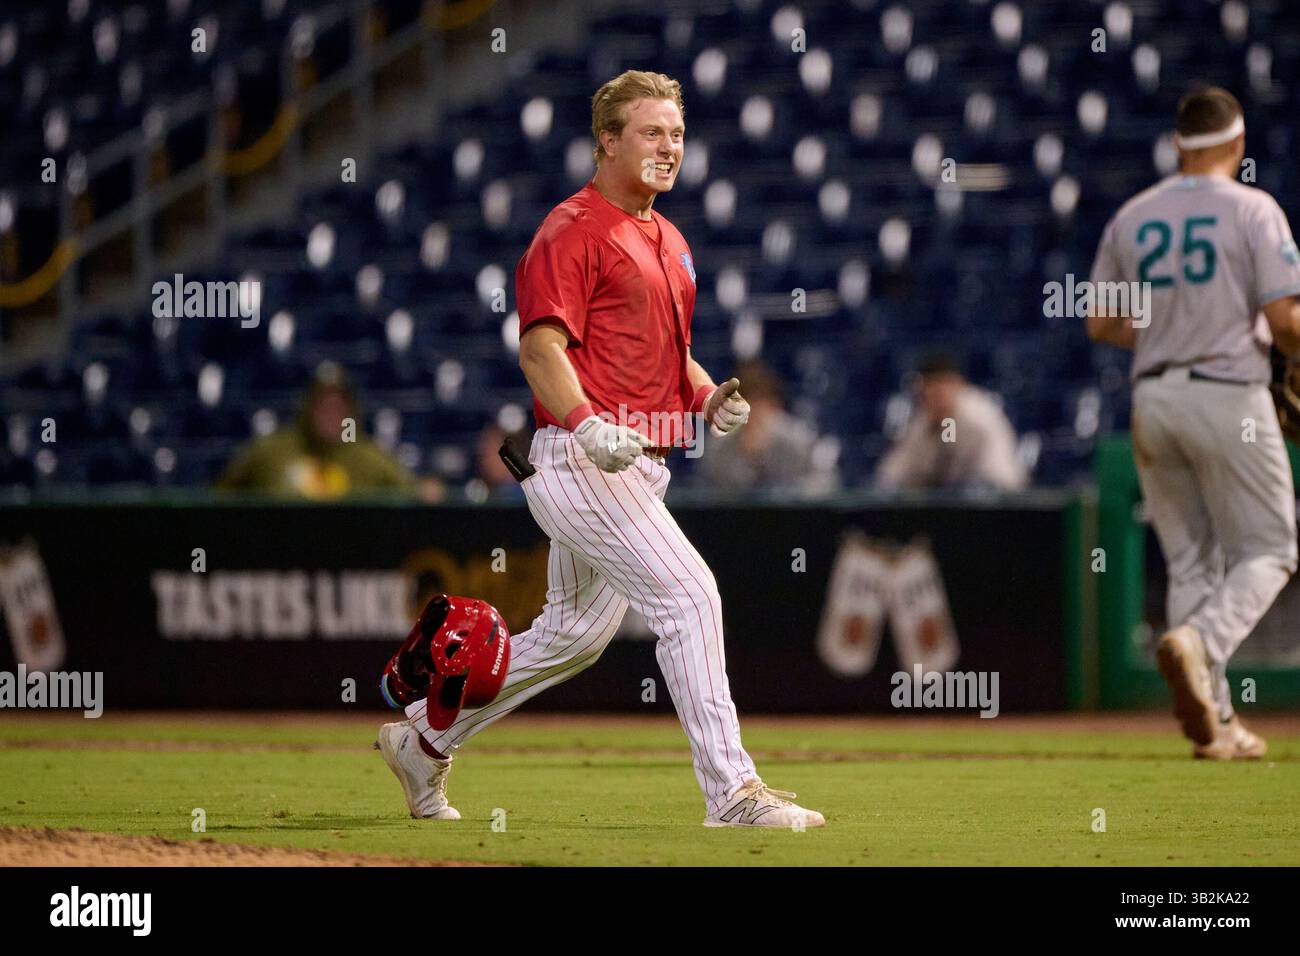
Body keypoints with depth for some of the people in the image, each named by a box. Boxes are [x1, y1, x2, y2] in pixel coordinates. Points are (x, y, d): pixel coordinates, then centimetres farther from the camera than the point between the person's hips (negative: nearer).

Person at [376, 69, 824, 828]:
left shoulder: (667, 240, 20)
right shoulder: (573, 230, -10)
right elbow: (540, 346, -18)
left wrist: (710, 396, 8)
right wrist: (587, 425, -33)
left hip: (642, 464, 10)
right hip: (578, 460, -10)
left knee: (577, 633, 18)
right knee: (688, 592, -18)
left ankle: (426, 737, 33)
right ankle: (731, 790, -18)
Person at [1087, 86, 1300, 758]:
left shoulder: (1131, 217, 8)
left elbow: (1100, 324, 11)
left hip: (1152, 396, 5)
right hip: (1228, 394, -5)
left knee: (1190, 562, 11)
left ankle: (1213, 721, 6)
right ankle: (1200, 643, -24)